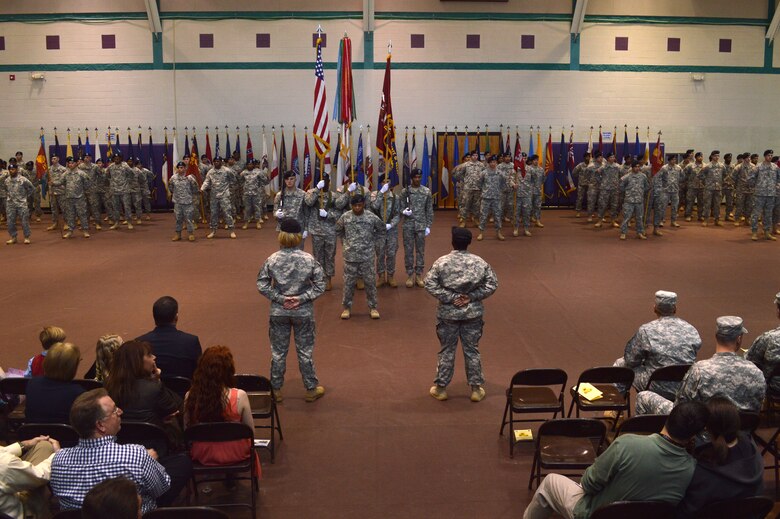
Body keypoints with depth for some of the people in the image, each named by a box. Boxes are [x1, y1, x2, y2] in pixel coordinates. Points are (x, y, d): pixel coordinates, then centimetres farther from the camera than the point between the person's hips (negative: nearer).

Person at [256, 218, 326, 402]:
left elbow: (262, 285, -7)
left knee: (278, 352, 14)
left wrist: (279, 298, -7)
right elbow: (320, 285, -10)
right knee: (305, 351, 12)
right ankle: (311, 389, 24)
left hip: (279, 312, 1)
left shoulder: (272, 260, -10)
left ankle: (276, 390, 25)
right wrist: (302, 298, -9)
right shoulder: (309, 260, -12)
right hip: (303, 312, -1)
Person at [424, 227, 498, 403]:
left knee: (447, 351, 11)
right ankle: (476, 389, 19)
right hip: (473, 314, 1)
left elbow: (430, 284, -13)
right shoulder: (479, 262, -5)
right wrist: (471, 297, -7)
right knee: (472, 351, 11)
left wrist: (451, 298, -11)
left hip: (448, 314, -1)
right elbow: (492, 284, -5)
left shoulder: (441, 262, -9)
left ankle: (440, 388, 20)